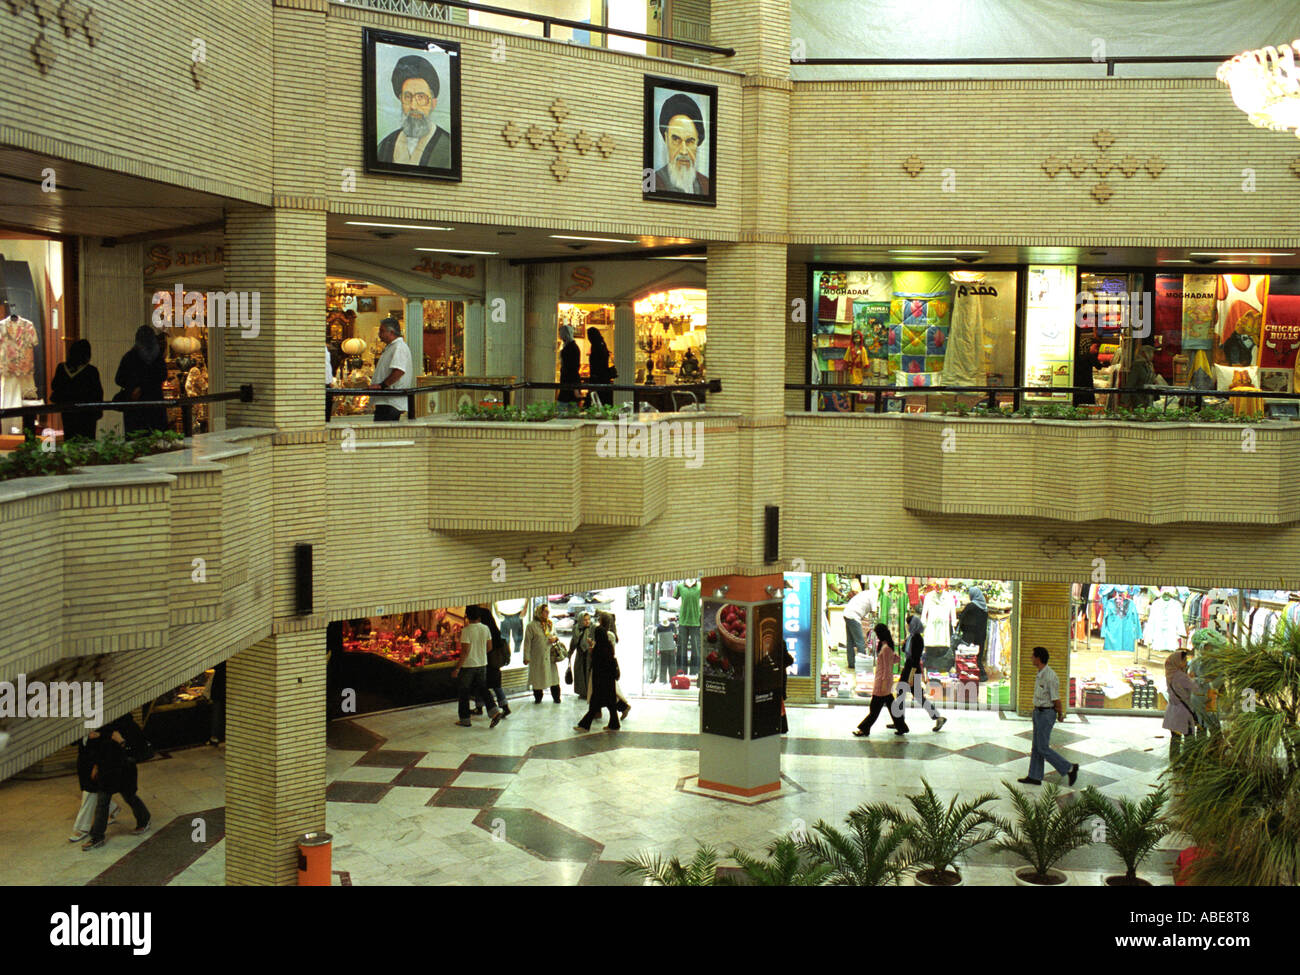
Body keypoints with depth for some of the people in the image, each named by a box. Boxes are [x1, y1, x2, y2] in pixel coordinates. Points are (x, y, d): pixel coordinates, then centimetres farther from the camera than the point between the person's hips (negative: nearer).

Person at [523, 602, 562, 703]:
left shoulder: (550, 625, 10)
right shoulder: (532, 626, -7)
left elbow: (555, 636, 24)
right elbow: (527, 642, -6)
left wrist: (555, 638, -1)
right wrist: (526, 657, -9)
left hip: (550, 656, 4)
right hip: (537, 658, -4)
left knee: (554, 677, 3)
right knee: (537, 678, 5)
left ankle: (556, 697, 14)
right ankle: (538, 698, 21)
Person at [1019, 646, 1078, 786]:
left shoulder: (1050, 676, -22)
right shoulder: (1041, 674, 8)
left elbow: (1056, 698, -16)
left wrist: (1060, 714, -2)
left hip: (1046, 714, -10)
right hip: (1039, 712, 10)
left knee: (1043, 748, -5)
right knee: (1037, 746, 12)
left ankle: (1069, 768, 4)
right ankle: (1034, 777, 17)